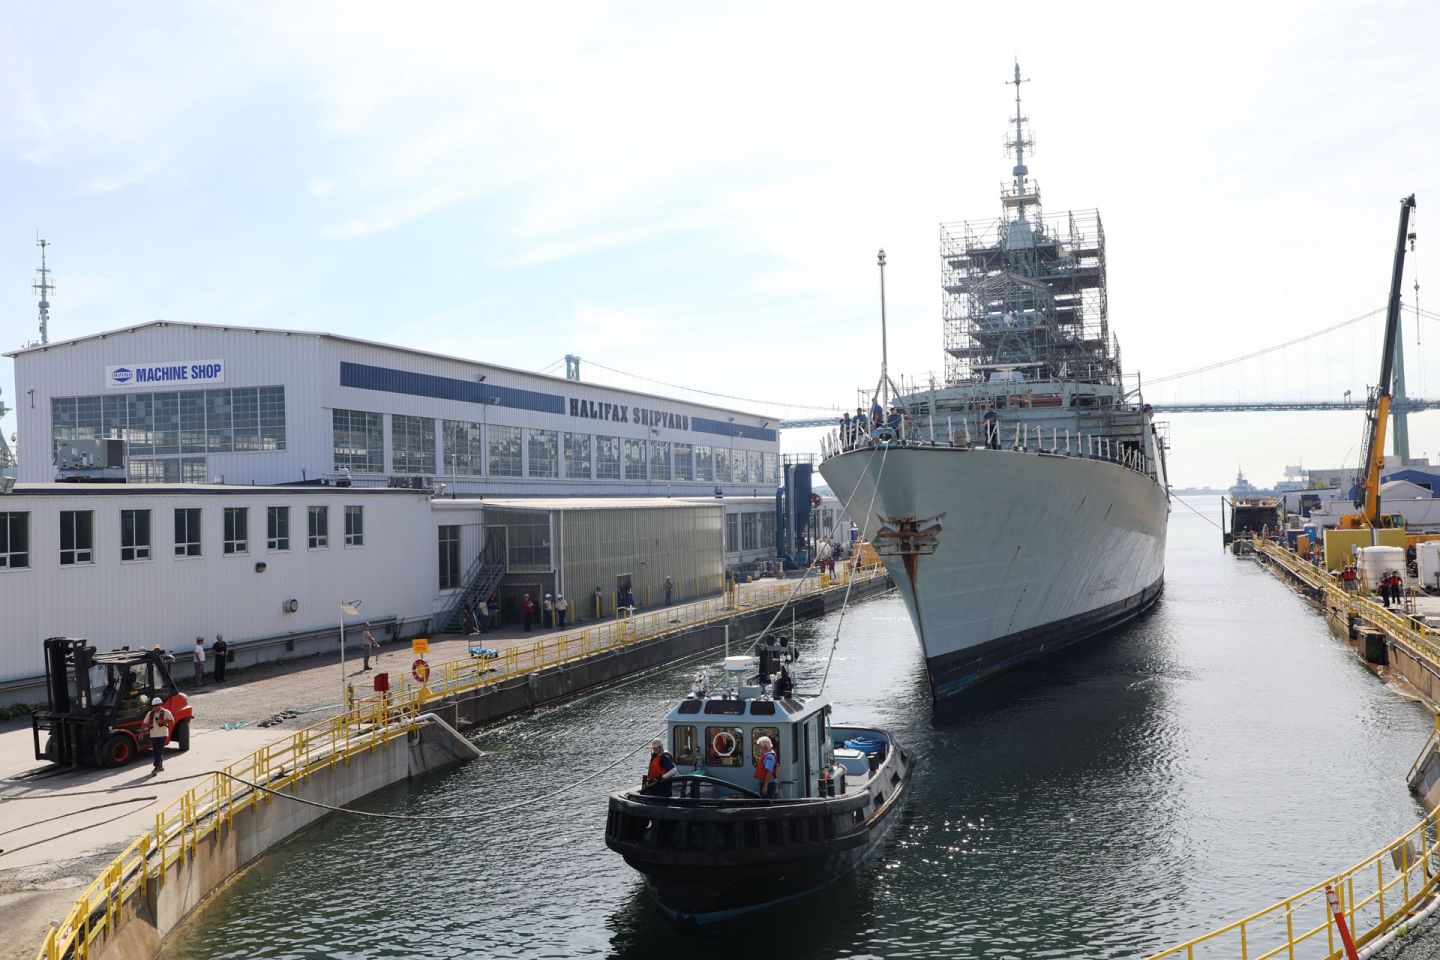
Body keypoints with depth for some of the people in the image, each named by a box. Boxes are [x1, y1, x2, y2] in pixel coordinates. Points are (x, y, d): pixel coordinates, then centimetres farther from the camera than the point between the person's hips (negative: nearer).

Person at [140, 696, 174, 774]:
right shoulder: (150, 714, 10)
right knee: (155, 751, 11)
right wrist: (141, 732, -9)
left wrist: (162, 721, -21)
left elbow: (172, 721, -8)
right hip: (153, 735, 5)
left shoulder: (166, 712, -1)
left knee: (159, 751, -11)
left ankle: (157, 767, -12)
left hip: (162, 735, -5)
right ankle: (160, 766, 23)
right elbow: (144, 723, 5)